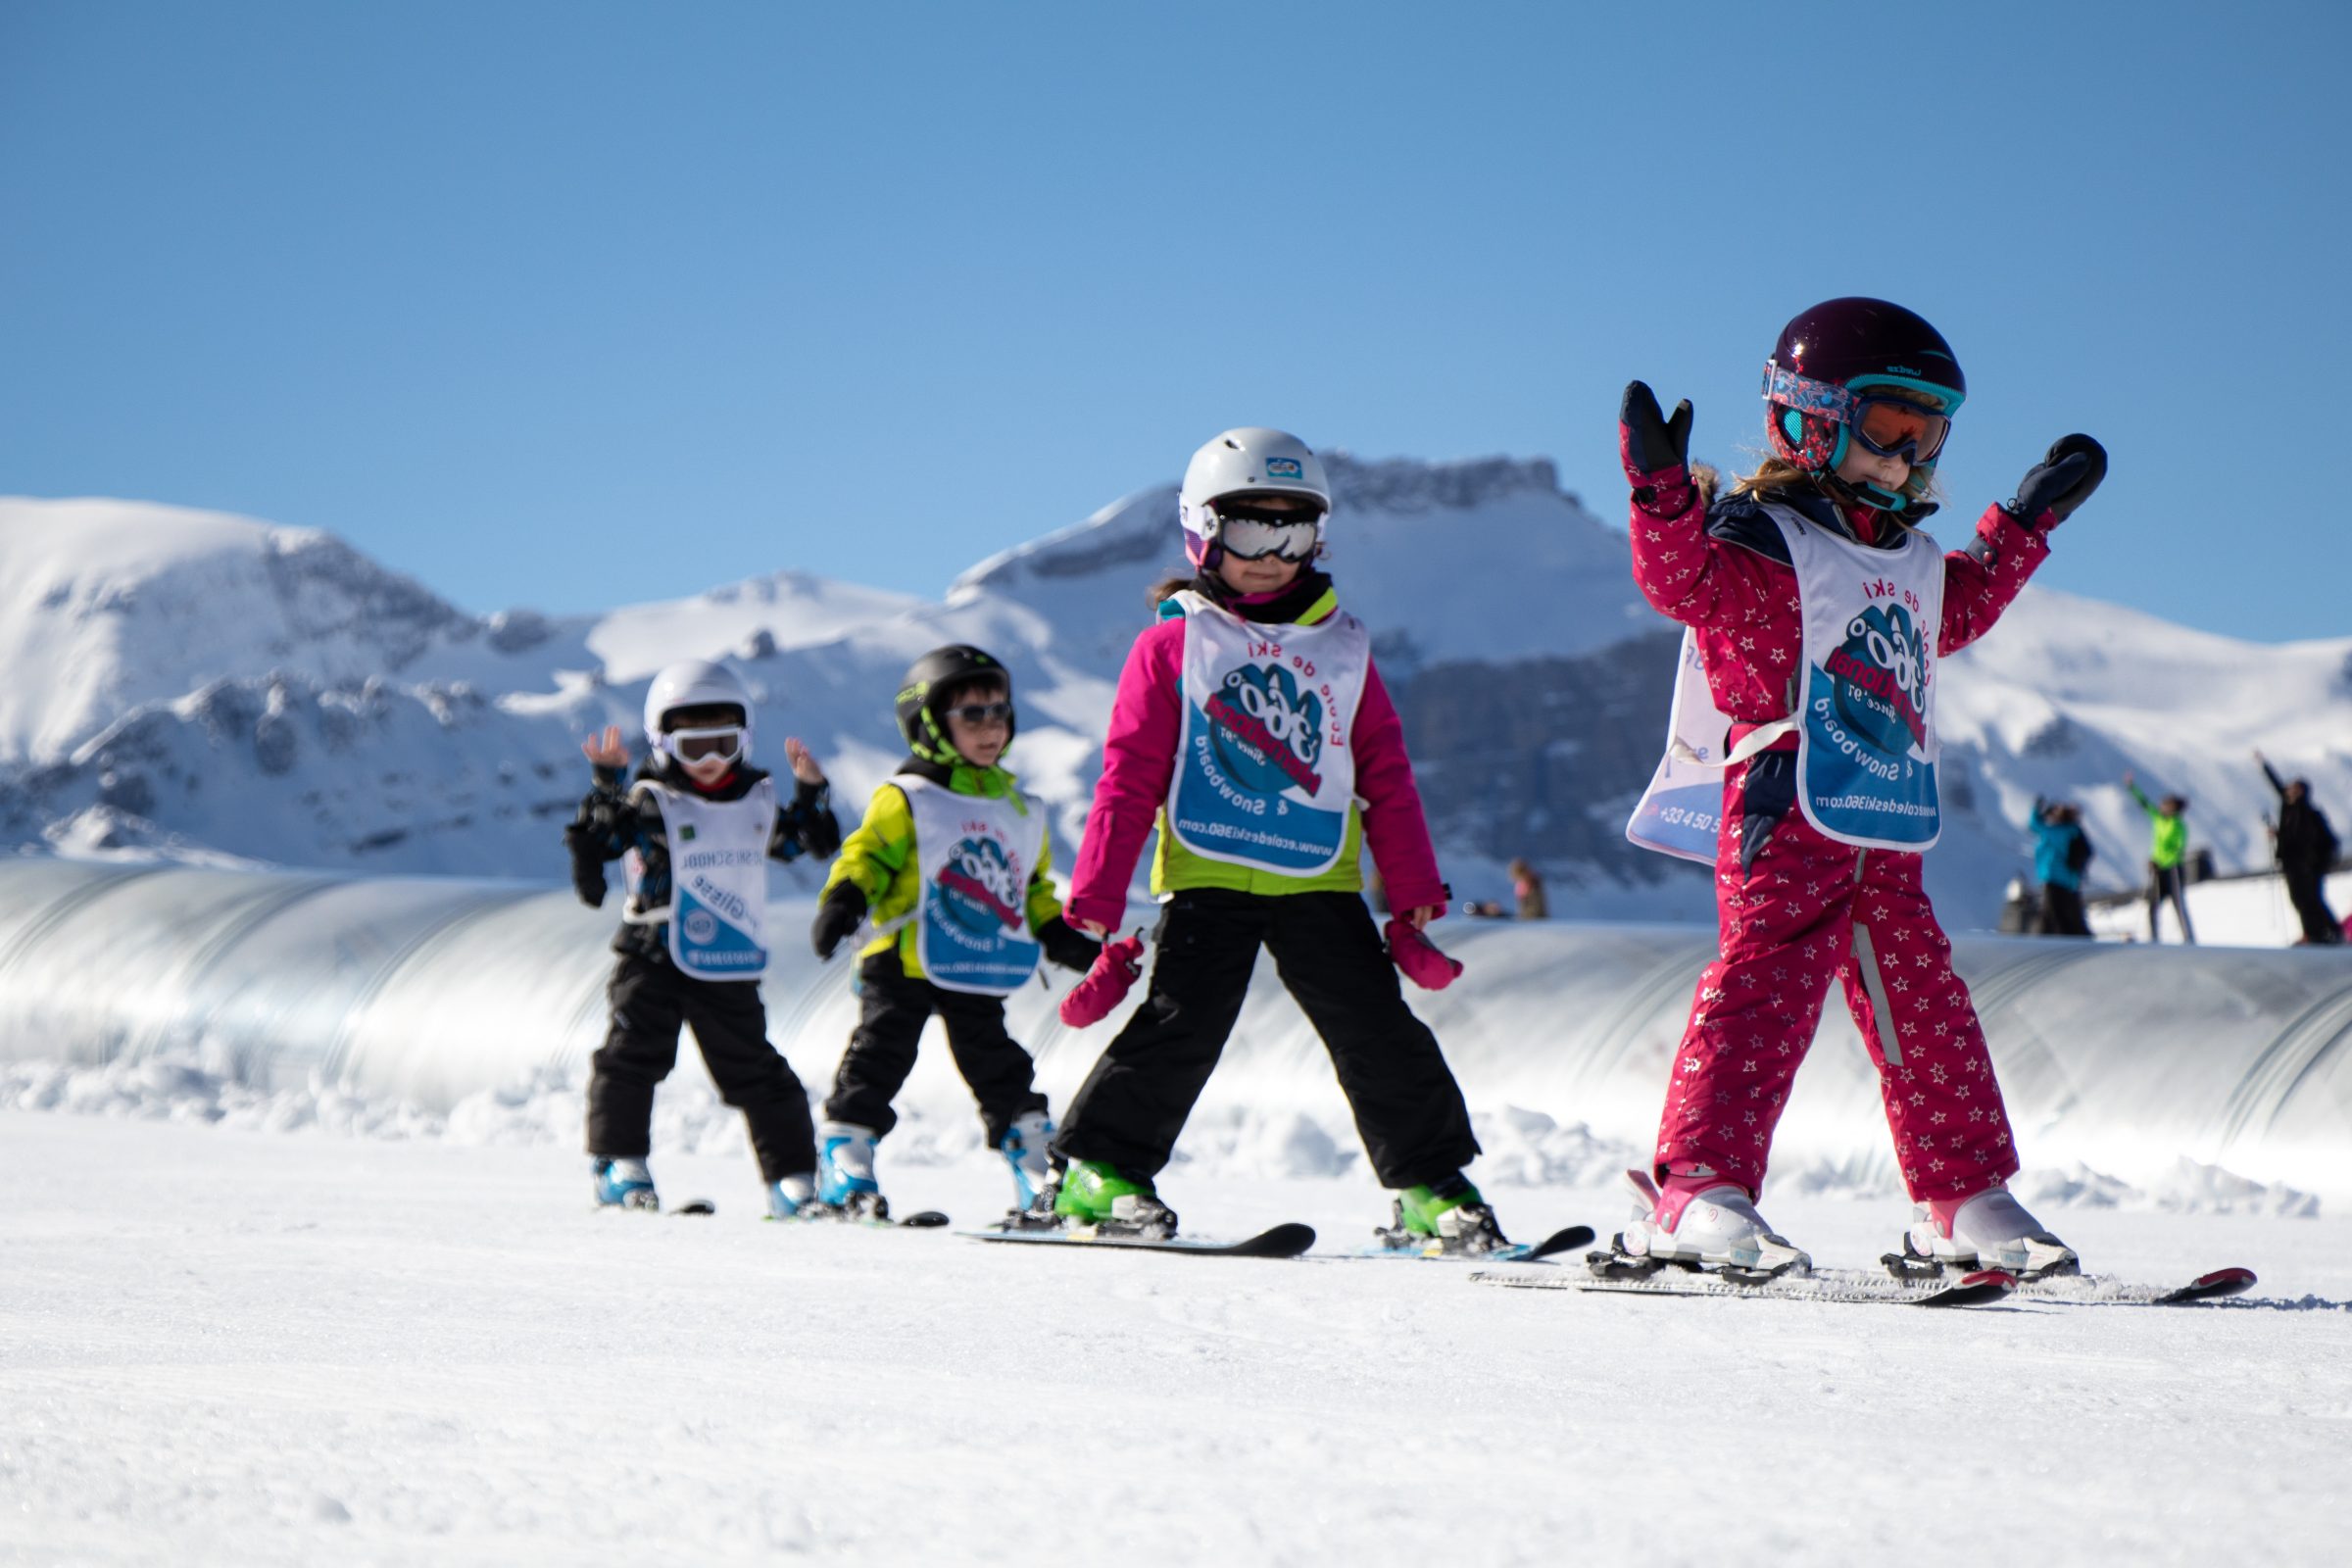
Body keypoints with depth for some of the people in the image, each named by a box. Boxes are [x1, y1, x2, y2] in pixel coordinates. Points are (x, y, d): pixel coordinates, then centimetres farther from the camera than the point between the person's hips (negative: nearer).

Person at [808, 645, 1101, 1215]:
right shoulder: (905, 799, -4)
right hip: (906, 961, -5)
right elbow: (868, 855, -11)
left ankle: (1035, 1161, 12)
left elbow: (1034, 890, 25)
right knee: (880, 1055, -5)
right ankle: (844, 1159, 0)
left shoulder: (1020, 810, 17)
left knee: (996, 1062, 8)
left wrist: (1064, 938, 17)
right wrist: (842, 900, -27)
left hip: (980, 974, 5)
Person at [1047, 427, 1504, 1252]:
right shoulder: (1173, 645, 3)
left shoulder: (1341, 649, 12)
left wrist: (1415, 894, 9)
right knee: (1183, 1023, -11)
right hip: (1208, 875, -3)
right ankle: (1098, 1170, 4)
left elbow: (1387, 779, 14)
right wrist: (1095, 897, -3)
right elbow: (1129, 778, 2)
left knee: (1379, 1032, -1)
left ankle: (1432, 1185, 10)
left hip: (1319, 880, 3)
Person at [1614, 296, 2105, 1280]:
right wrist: (1664, 498, -38)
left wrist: (2026, 522, 41)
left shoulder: (1913, 562, 22)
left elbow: (1962, 612, 40)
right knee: (1766, 987, -18)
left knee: (1925, 1011, 10)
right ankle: (1691, 1192, -22)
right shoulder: (1764, 541, -6)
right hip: (1788, 826, -8)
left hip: (1888, 839, 8)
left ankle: (1963, 1201, 19)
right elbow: (1683, 578, -21)